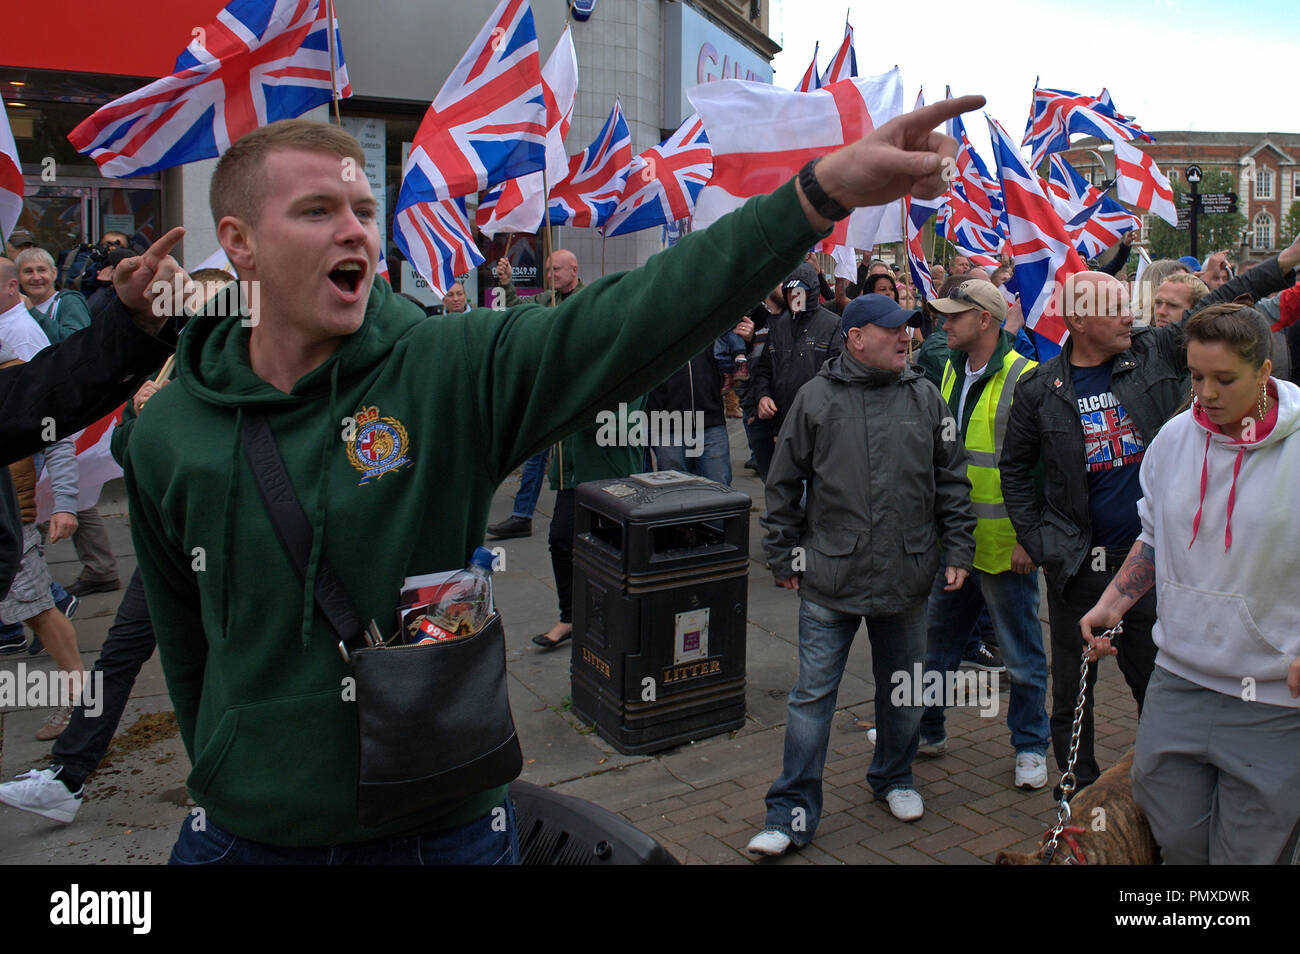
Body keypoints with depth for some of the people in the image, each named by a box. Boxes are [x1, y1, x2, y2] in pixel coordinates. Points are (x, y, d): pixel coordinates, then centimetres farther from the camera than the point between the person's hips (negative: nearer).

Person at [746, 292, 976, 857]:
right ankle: (792, 812, 11)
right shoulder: (817, 398, -2)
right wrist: (783, 557, 3)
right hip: (831, 579, -2)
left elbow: (952, 481, 10)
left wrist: (958, 550, 5)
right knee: (812, 695, 0)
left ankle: (894, 778, 41)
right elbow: (784, 485, 4)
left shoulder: (925, 397, 5)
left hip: (907, 578, 3)